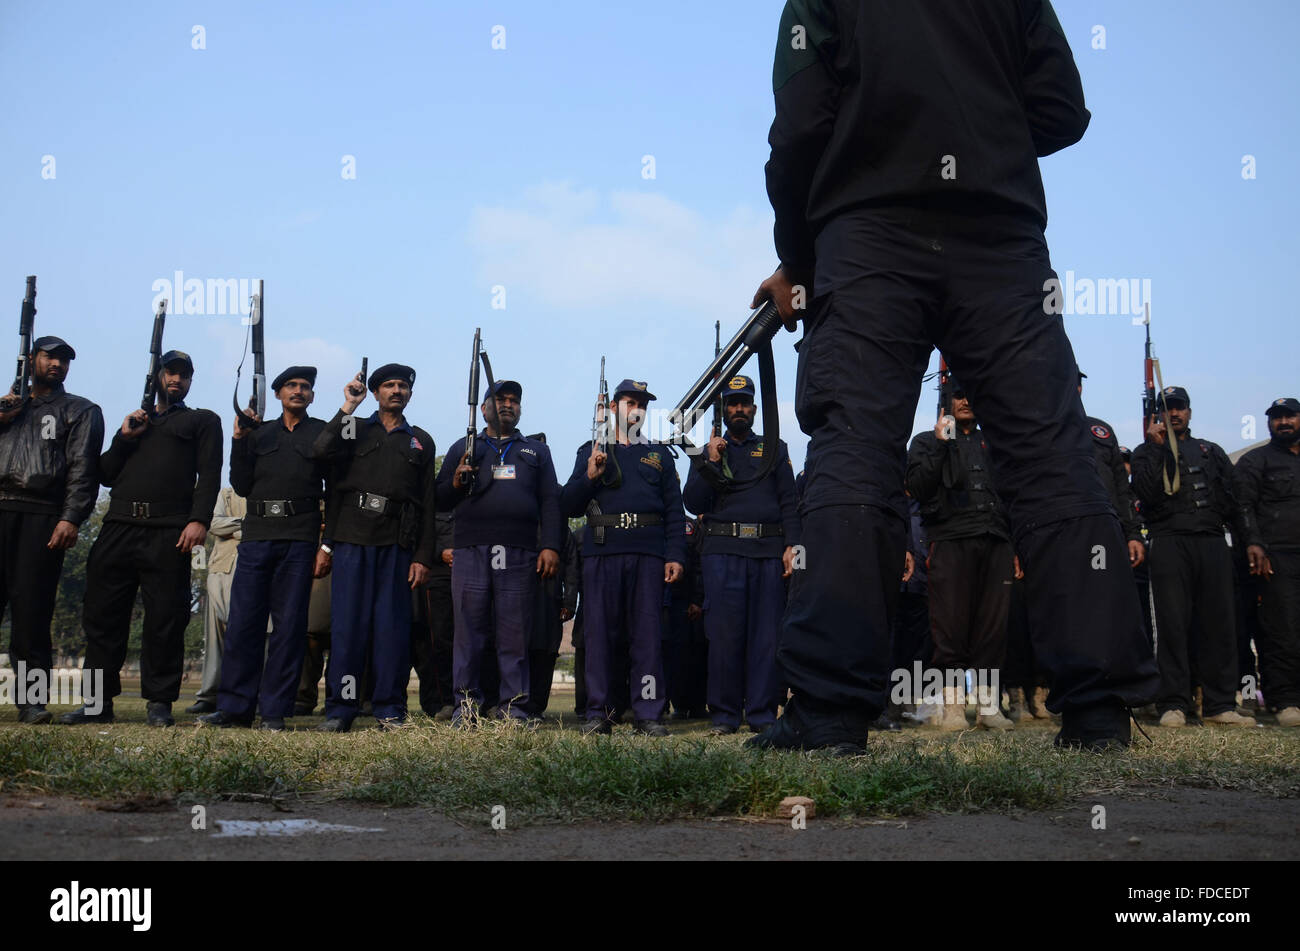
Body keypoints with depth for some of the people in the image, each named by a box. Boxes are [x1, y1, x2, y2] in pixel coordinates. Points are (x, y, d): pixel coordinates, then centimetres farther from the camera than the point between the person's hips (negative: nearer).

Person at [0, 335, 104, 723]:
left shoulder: (81, 411, 15)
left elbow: (83, 470, 3)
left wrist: (71, 518, -10)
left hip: (42, 517, -3)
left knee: (32, 610, -7)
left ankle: (34, 700, -5)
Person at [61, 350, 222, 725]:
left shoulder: (202, 421, 15)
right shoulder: (134, 421, 26)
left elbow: (209, 474, 2)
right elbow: (106, 474, 18)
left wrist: (199, 519, -13)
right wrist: (124, 437, 3)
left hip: (168, 534, -4)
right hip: (119, 529, 4)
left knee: (165, 619, -4)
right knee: (103, 613, 2)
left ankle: (159, 702, 3)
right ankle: (98, 700, 10)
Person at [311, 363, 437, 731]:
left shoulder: (421, 441, 17)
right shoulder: (354, 430, 15)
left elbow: (428, 504, 12)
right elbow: (320, 450, -7)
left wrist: (423, 556, 4)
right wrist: (347, 407, -4)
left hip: (397, 545, 1)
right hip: (352, 538, -1)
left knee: (393, 626, 0)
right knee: (347, 622, -2)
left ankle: (390, 709, 7)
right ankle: (340, 709, 5)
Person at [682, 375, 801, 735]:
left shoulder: (775, 449, 18)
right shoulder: (708, 452, 17)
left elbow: (789, 502, 9)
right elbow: (693, 503, 6)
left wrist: (791, 544, -4)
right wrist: (710, 463, -6)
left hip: (769, 551, 1)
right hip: (723, 550, 0)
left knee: (767, 634, -1)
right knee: (724, 634, -4)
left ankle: (763, 715, 5)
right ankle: (724, 715, 3)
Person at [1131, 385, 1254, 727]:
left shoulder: (1212, 452, 24)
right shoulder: (1147, 452, 14)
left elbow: (1233, 502, 19)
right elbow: (1146, 493, -5)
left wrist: (1249, 542, 9)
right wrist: (1155, 447, -6)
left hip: (1212, 542, 3)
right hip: (1169, 542, -3)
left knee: (1219, 622, -2)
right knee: (1173, 623, -8)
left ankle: (1220, 705, 2)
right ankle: (1174, 705, -8)